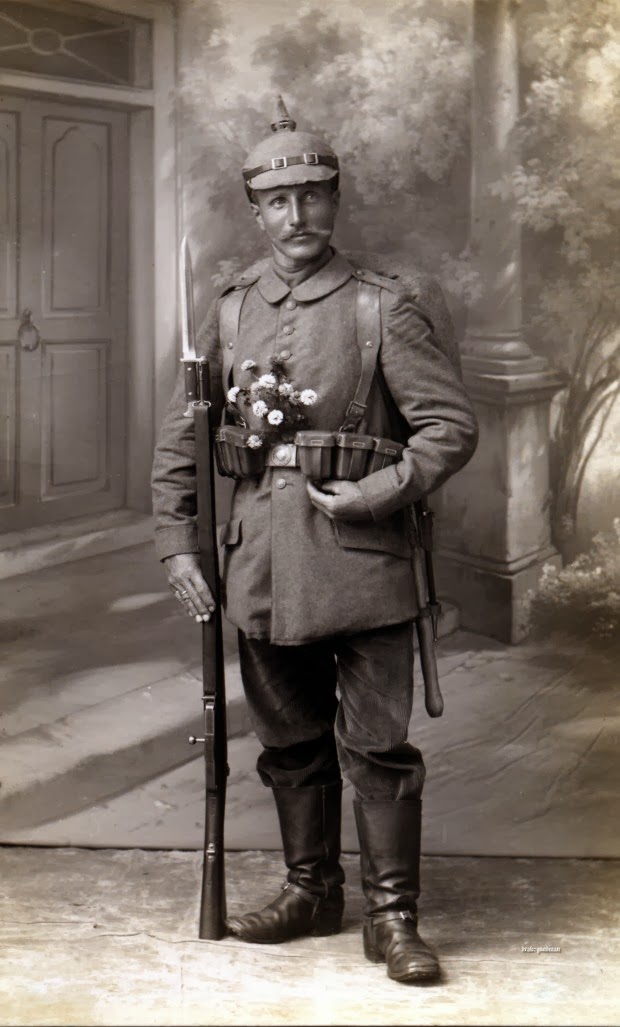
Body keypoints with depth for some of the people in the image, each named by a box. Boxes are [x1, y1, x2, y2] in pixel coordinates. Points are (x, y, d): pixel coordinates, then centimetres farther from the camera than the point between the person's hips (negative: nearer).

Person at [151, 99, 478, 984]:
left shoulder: (383, 308, -3)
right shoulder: (231, 313, 9)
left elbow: (453, 426, -6)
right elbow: (180, 438, 12)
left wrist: (382, 493, -17)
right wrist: (178, 544, 6)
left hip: (362, 564, -4)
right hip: (263, 565, 4)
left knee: (376, 744, 1)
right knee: (291, 741, 15)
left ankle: (392, 915, 11)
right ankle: (312, 889, 30)